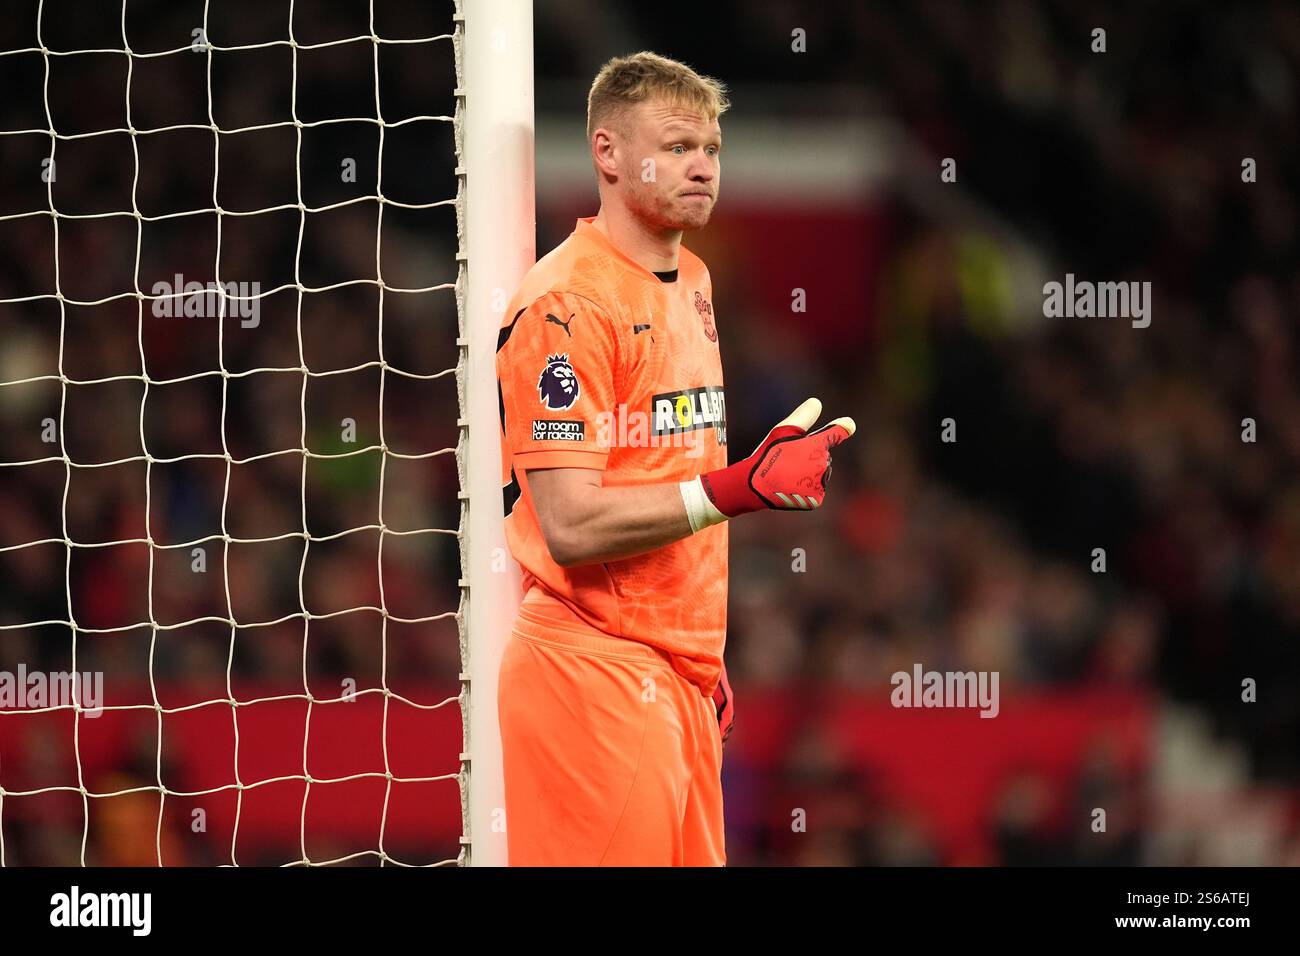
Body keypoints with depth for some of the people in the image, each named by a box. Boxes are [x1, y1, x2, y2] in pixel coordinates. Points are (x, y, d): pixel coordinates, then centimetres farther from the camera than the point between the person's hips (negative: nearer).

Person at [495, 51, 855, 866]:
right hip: (595, 672, -8)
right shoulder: (566, 303, -13)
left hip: (678, 671, 8)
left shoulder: (692, 284, 15)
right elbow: (572, 524, -19)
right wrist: (744, 487, -21)